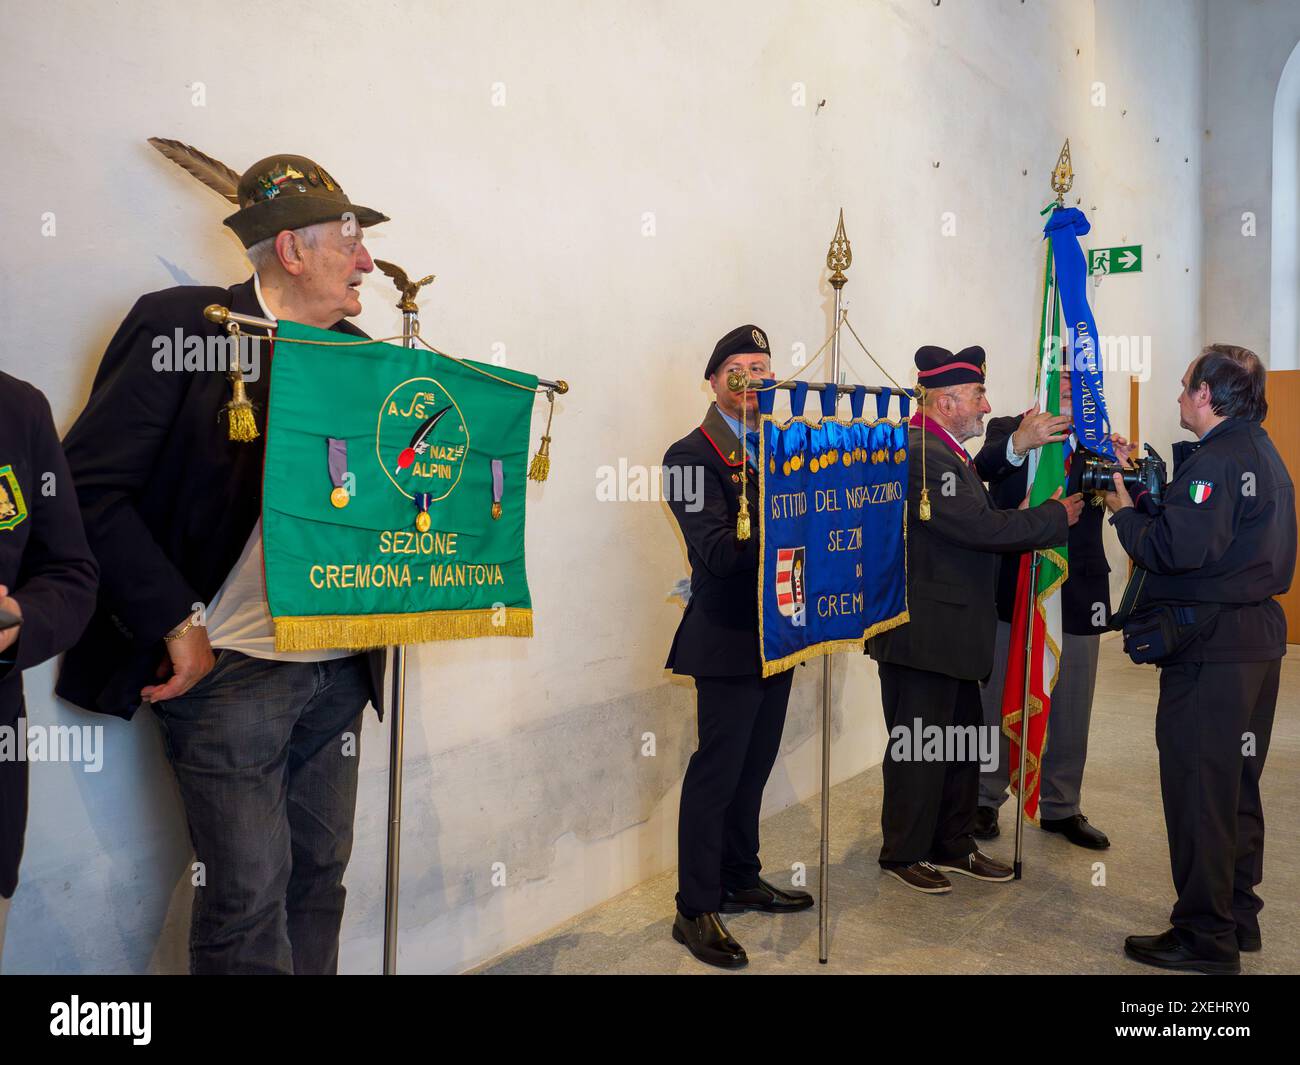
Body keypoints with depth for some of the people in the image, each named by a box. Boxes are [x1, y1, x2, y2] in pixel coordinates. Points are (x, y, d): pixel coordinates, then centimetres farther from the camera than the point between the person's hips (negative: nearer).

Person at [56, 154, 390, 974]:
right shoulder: (181, 325, -7)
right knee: (248, 888, 1)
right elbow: (91, 483, -10)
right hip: (229, 664, -5)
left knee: (320, 876, 14)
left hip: (338, 668, 6)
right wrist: (175, 622, -13)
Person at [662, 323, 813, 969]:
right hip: (728, 641, -7)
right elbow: (717, 550, -21)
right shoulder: (693, 455, -10)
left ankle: (740, 881, 33)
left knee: (753, 767, 17)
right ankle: (695, 911, 11)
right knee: (717, 771, -1)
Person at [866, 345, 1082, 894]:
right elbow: (981, 527, -24)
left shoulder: (946, 453, 14)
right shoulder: (921, 454, -21)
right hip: (924, 632, -11)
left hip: (951, 631, 11)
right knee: (919, 749, 3)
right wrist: (1055, 516, -11)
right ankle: (904, 853, 19)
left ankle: (952, 844, 33)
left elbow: (980, 514, 11)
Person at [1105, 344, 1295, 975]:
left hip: (1212, 647, -11)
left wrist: (1124, 510, -10)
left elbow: (1178, 549, -25)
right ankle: (1238, 917, 31)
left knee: (1197, 787, -2)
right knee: (1237, 783, 18)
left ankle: (1205, 936, 7)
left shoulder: (1216, 461, -17)